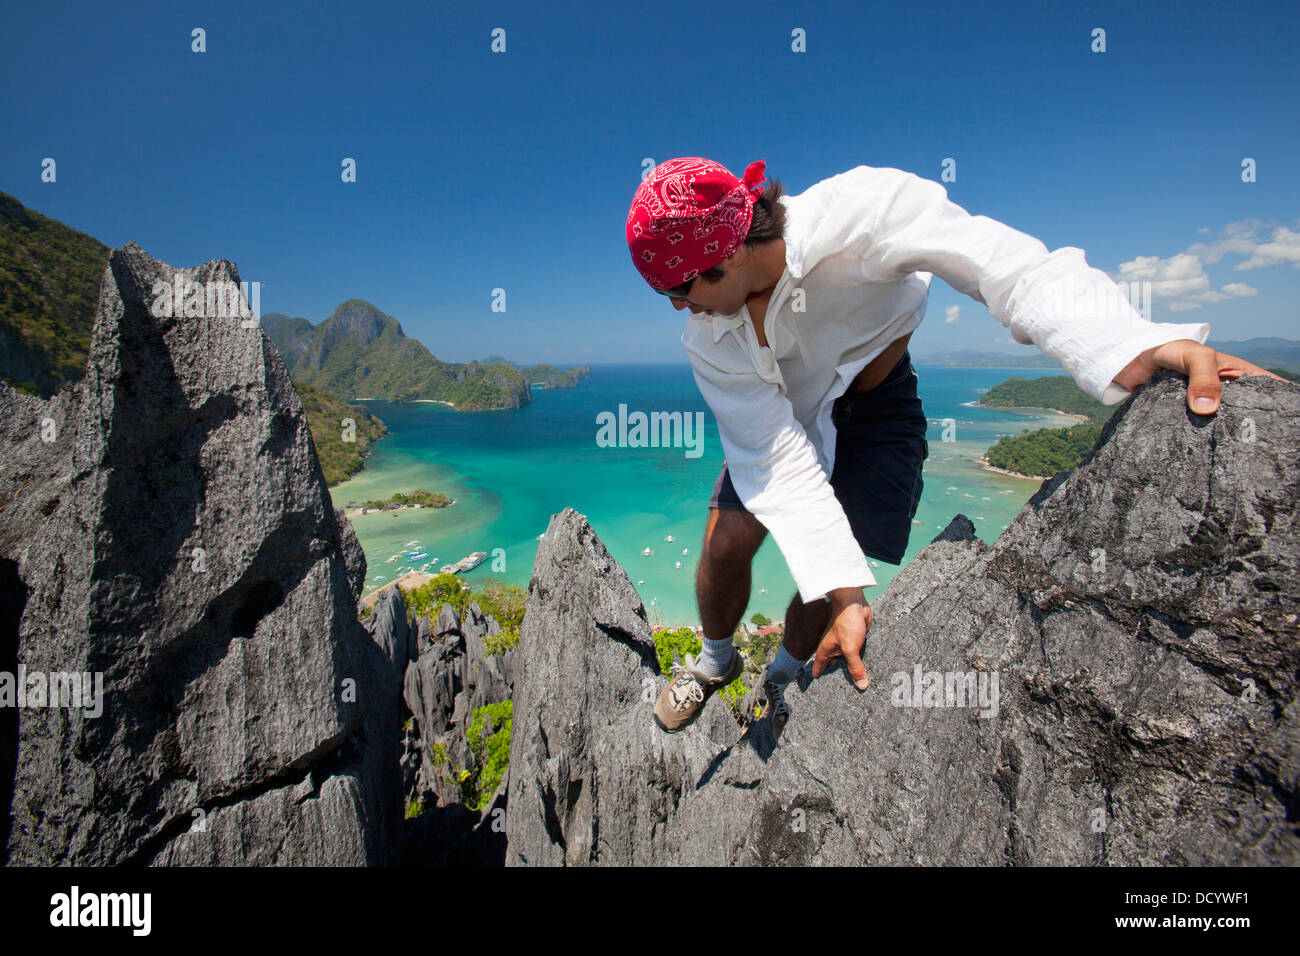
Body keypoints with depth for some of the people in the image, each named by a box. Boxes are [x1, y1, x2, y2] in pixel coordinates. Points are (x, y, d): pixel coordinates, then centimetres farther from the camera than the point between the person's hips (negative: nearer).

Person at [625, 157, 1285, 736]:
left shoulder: (852, 211, -34)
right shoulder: (706, 340, -25)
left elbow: (1007, 267, -38)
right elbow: (779, 461, -28)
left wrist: (1141, 348, -56)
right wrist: (845, 595, -35)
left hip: (876, 401, -2)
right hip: (778, 416, 2)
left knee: (830, 578, -9)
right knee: (724, 545, -7)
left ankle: (783, 679, 24)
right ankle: (715, 662, 27)